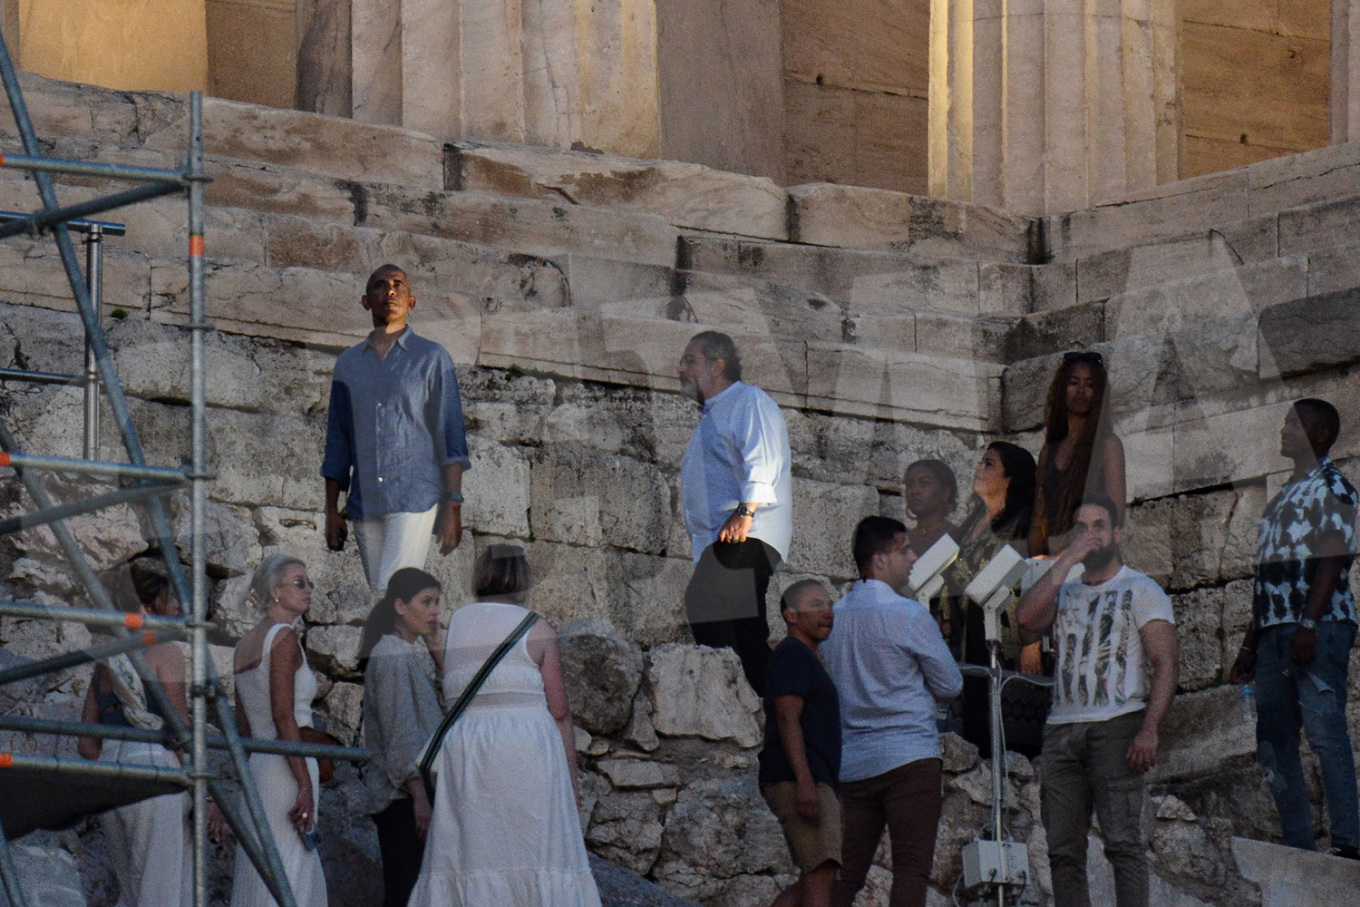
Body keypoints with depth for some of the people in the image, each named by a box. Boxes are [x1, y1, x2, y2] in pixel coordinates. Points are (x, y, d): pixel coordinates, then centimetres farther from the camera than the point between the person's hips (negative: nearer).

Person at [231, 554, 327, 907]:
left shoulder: (245, 645, 17)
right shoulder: (283, 636, -8)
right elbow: (284, 717, -16)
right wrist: (305, 785, -18)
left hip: (255, 764, 9)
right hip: (285, 768, -9)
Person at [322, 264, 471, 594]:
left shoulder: (431, 358, 6)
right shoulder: (348, 363, 17)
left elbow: (450, 436, 2)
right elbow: (338, 442, 18)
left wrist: (453, 506, -7)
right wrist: (332, 510, 11)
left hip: (415, 496, -4)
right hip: (365, 502, 4)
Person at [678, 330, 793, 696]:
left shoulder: (750, 402, 2)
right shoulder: (711, 416, 32)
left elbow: (762, 460, -14)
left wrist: (746, 511, -26)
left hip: (747, 538, -11)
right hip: (715, 542, 11)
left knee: (704, 602, -27)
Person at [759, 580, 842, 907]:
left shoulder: (806, 660, 27)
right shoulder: (792, 655, -4)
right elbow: (787, 718, -15)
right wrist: (805, 782, -25)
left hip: (813, 783, 10)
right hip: (795, 780, -10)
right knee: (822, 872, -20)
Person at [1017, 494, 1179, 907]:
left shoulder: (1140, 591, 8)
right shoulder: (1065, 593, 23)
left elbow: (1167, 663, -2)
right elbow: (1027, 617, 0)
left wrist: (1149, 730, -16)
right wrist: (1067, 560, -1)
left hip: (1116, 726, -5)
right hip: (1062, 729, 5)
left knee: (1123, 840, -15)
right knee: (1063, 849, 0)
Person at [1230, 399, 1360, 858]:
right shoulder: (1282, 498, 24)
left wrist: (1309, 624, -23)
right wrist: (1249, 646, 22)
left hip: (1318, 628, -9)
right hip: (1275, 631, 9)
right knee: (1273, 741, 4)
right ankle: (1297, 845, 5)